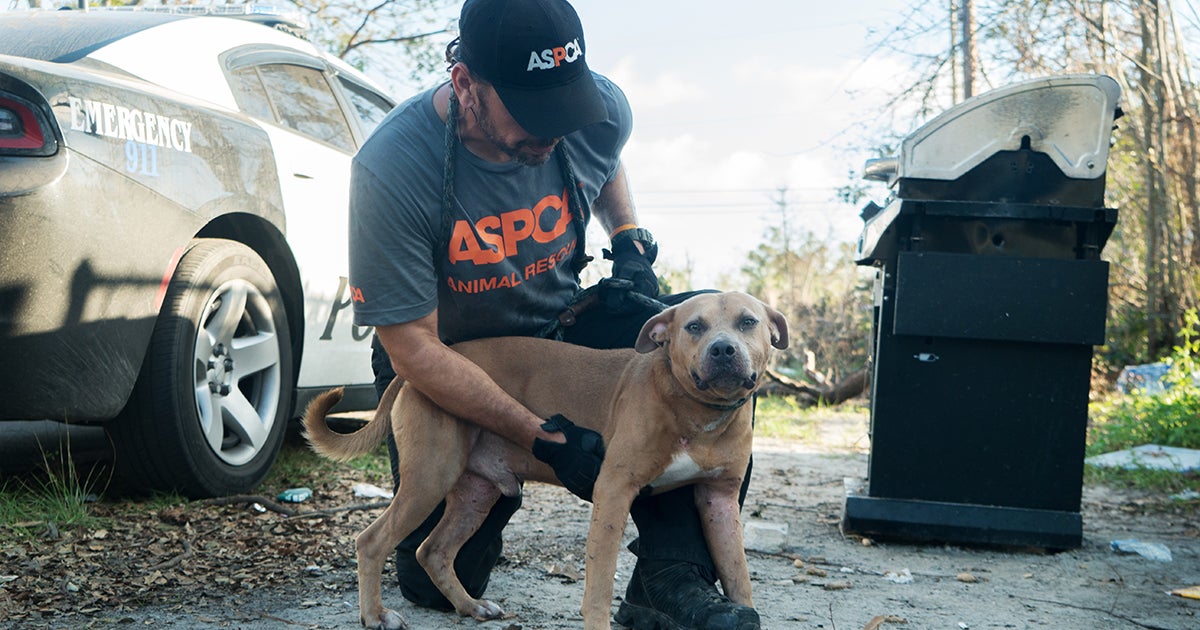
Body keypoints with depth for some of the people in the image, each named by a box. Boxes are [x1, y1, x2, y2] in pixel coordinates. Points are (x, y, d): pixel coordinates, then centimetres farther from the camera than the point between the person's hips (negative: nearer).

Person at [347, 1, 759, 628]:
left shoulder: (600, 110, -18)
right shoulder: (391, 171, -31)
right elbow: (412, 348, -27)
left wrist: (630, 242, -7)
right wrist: (544, 437, -32)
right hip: (449, 361, -3)